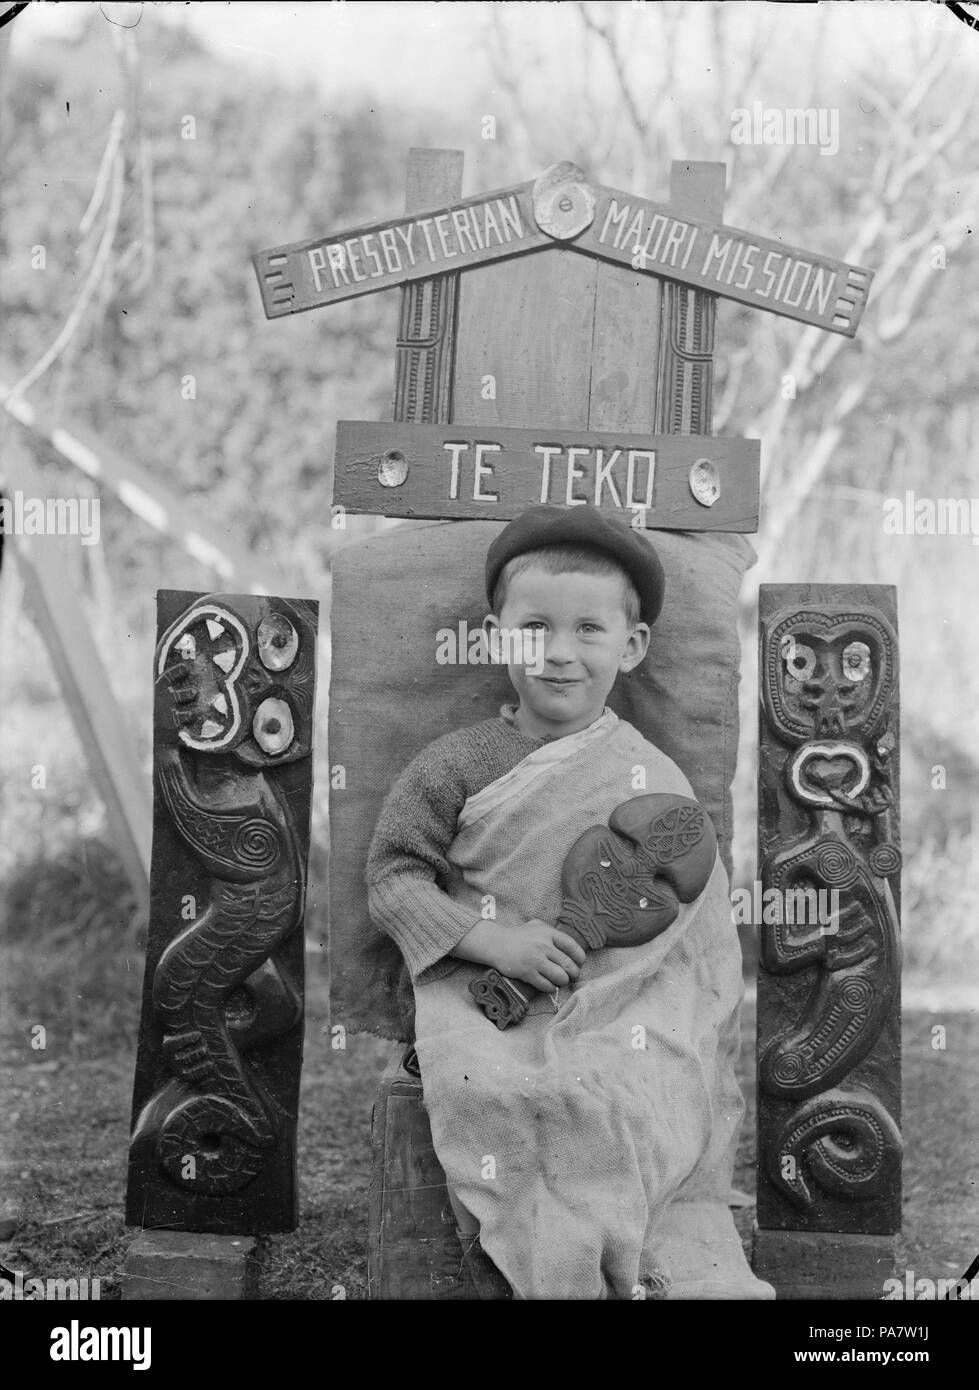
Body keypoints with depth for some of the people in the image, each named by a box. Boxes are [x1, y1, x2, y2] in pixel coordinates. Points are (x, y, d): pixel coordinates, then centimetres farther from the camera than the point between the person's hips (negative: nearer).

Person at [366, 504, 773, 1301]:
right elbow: (394, 878, 1)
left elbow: (701, 939, 10)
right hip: (498, 1026, -1)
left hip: (632, 1024, 1)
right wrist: (491, 939, -13)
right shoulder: (459, 767, 2)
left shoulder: (654, 778, 6)